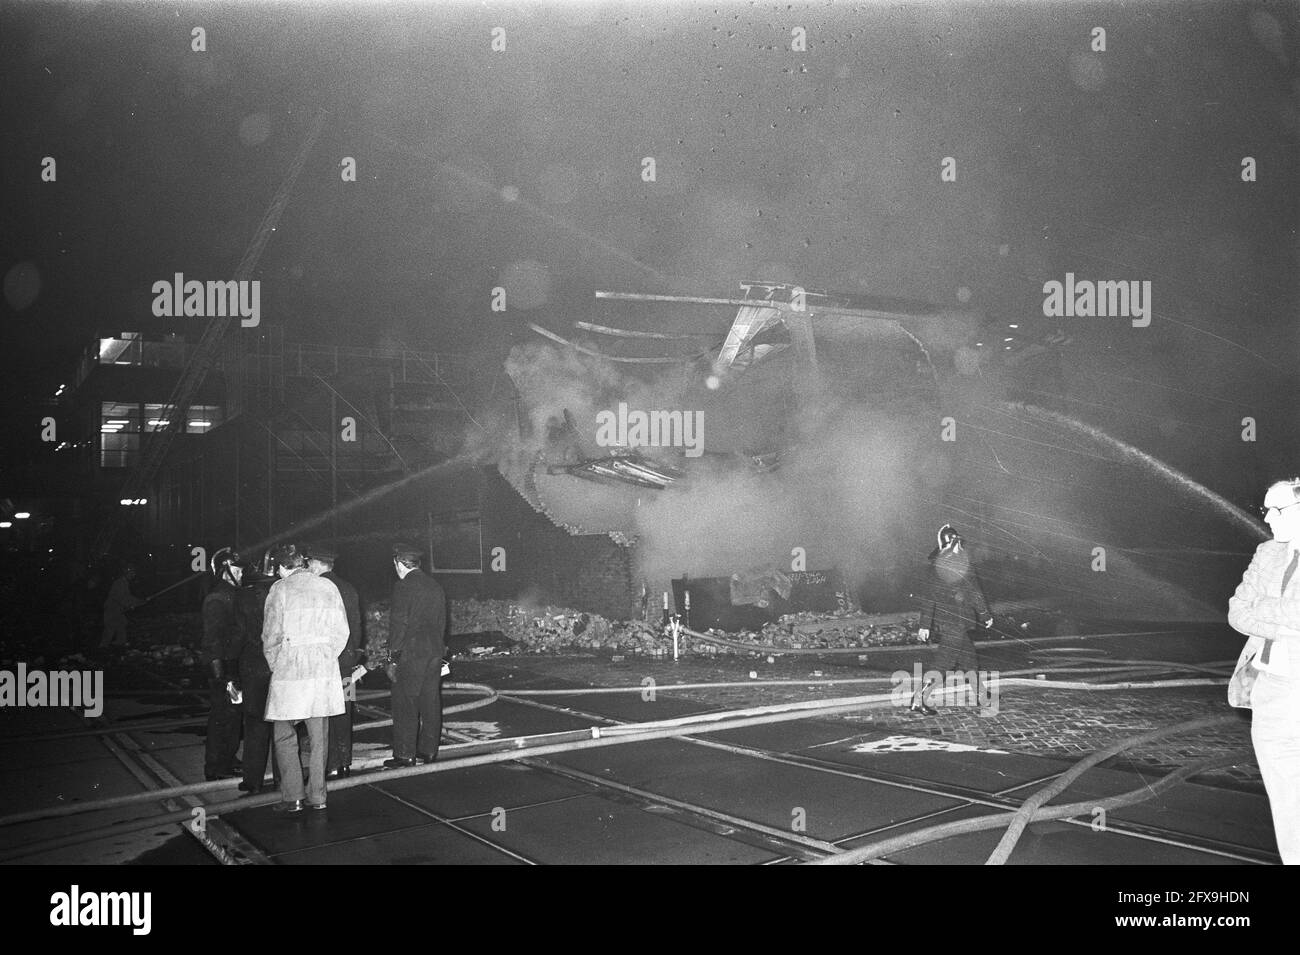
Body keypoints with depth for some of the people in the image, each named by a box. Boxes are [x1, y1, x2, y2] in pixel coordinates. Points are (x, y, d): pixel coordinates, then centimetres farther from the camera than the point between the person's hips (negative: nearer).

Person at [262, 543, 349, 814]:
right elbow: (342, 632, 7)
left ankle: (292, 798, 2)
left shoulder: (281, 589, -5)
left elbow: (271, 635, -6)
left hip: (290, 670, -4)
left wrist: (274, 666, 8)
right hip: (324, 669, 4)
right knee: (318, 736, 11)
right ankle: (317, 797, 14)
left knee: (285, 737, 6)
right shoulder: (329, 587, 6)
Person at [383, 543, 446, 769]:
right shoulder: (436, 587, 11)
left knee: (405, 706, -1)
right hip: (434, 652, 7)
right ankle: (429, 750, 16)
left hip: (410, 654, -7)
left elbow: (398, 624, -13)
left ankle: (405, 754, 0)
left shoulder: (403, 587, -11)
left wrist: (393, 659, -10)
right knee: (431, 703, 11)